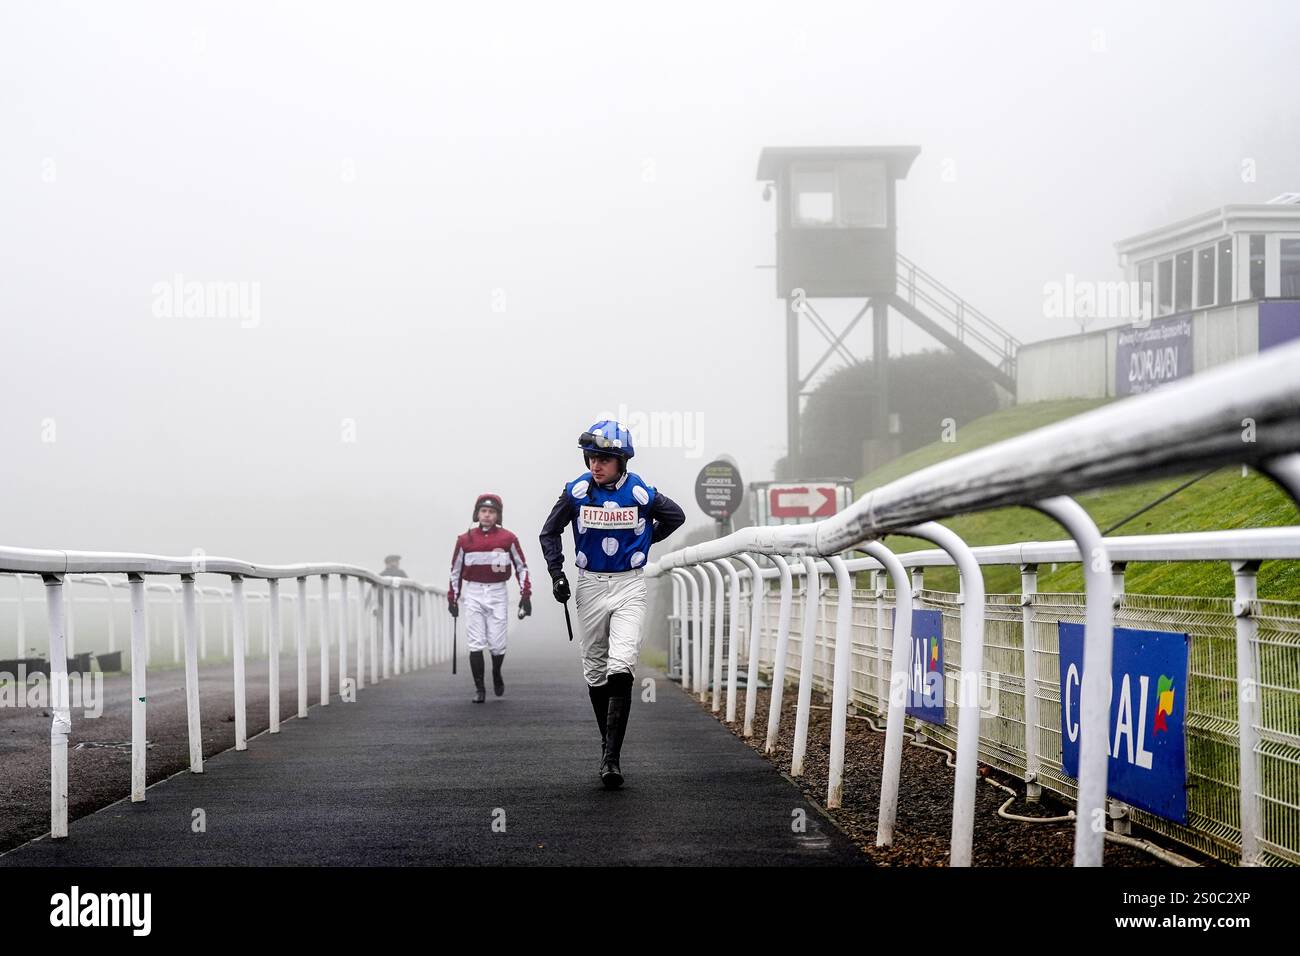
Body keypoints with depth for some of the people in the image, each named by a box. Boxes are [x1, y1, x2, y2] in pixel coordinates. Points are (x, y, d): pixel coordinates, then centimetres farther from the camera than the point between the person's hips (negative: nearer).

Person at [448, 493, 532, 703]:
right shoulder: (465, 540, 3)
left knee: (497, 644, -1)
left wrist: (525, 596, 0)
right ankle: (479, 689, 3)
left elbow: (522, 567, 7)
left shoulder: (508, 539, 0)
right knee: (476, 644, -4)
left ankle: (496, 674, 29)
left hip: (497, 594, -1)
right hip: (473, 595, 1)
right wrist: (452, 599, 11)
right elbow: (455, 570, 13)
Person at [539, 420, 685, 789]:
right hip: (591, 585, 2)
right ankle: (608, 742, 25)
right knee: (595, 670, 8)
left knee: (621, 667, -17)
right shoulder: (577, 491, -5)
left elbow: (675, 516, 13)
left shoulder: (641, 493, -8)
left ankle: (612, 758, -17)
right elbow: (549, 532, 9)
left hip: (630, 585, -2)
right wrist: (556, 574, 0)